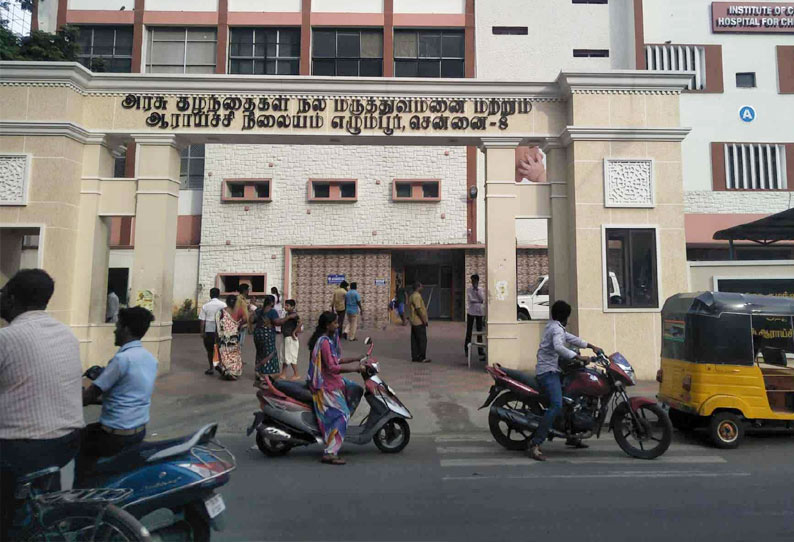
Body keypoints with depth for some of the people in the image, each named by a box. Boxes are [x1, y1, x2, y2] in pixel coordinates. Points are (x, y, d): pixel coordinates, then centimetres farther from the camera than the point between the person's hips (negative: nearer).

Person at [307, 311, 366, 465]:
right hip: (324, 385, -10)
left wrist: (356, 359, 11)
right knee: (340, 414, -12)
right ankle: (330, 453, -9)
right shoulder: (324, 342, -20)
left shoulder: (330, 338, 10)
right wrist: (355, 369, -22)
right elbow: (332, 367, -25)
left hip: (330, 380, 10)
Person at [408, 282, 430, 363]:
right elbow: (418, 309, -22)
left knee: (415, 340, 10)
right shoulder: (417, 296, -16)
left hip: (414, 322, 10)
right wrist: (424, 320, -18)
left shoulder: (412, 296, 17)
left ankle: (415, 357, 13)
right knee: (422, 340, -5)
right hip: (419, 322, -10)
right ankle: (421, 358, -2)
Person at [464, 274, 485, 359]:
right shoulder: (468, 290, 0)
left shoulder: (481, 290, 9)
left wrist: (477, 290, -10)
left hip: (479, 311, 3)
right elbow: (470, 300, -11)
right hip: (471, 311, -3)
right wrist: (479, 301, -6)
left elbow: (482, 299, -5)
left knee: (480, 330, 5)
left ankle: (480, 349, 11)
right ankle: (467, 349, 4)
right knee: (469, 331, -2)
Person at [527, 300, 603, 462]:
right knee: (556, 406, -24)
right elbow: (558, 347, -31)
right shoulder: (557, 328, -12)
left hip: (549, 371, 11)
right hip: (549, 371, -11)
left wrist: (592, 346, 25)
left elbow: (571, 338, 28)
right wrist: (578, 357, -27)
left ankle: (571, 436, 35)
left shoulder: (553, 326, 19)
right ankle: (535, 443, -28)